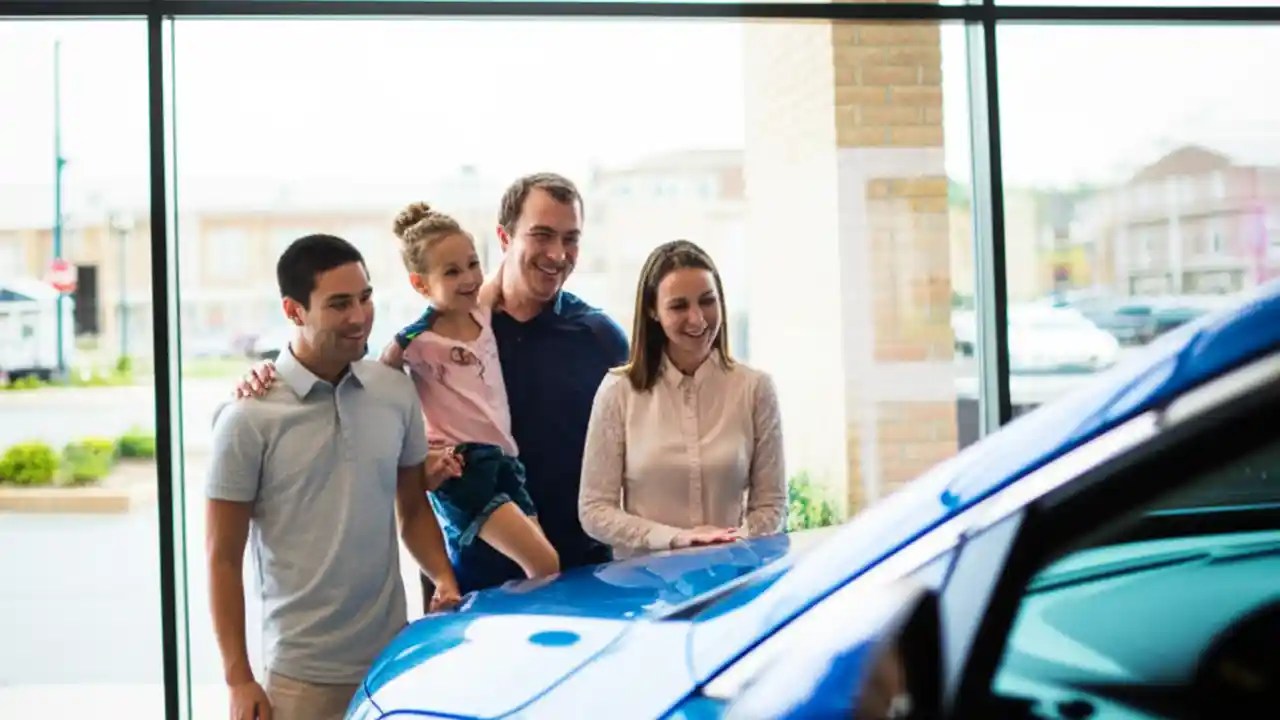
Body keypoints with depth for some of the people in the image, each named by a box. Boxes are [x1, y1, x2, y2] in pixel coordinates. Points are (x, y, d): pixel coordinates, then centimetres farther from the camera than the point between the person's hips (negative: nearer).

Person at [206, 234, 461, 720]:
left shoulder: (397, 393, 2)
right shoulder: (249, 417, -9)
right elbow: (223, 559, -5)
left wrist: (444, 579, -4)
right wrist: (239, 680, -6)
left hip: (392, 657, 4)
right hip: (301, 673, -3)